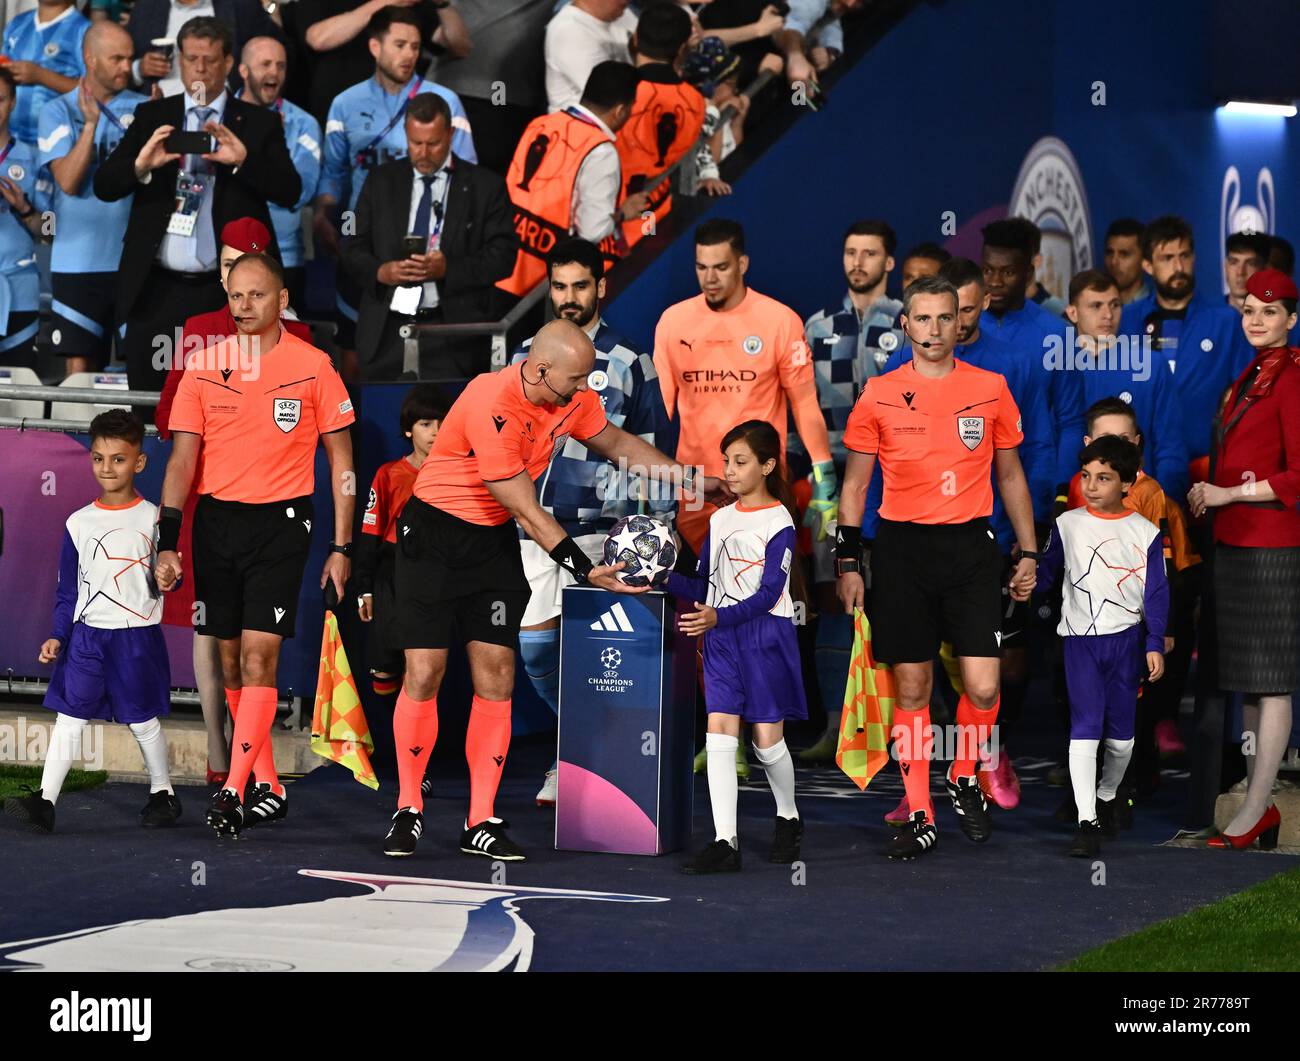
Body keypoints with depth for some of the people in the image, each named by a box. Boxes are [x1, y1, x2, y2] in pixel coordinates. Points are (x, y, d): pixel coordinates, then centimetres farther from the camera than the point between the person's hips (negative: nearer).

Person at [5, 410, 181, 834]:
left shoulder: (152, 520, -2)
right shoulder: (79, 522, 6)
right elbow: (68, 589, 12)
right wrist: (57, 636, 6)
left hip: (137, 637, -2)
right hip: (86, 636, 2)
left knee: (142, 720, 7)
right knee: (68, 716, -5)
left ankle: (163, 794, 25)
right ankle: (45, 801, -9)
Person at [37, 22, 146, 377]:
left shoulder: (142, 108, 7)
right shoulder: (59, 112, 2)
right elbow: (69, 182, -9)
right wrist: (91, 123, -17)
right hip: (78, 262, -2)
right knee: (80, 367, -2)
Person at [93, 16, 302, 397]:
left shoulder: (257, 123, 5)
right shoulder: (152, 116, 10)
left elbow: (289, 191, -5)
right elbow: (104, 185, 4)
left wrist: (243, 159, -22)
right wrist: (141, 165, -18)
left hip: (227, 293, -2)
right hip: (157, 290, 2)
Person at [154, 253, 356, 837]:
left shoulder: (312, 367, -2)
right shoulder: (204, 367, 4)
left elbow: (341, 459, 3)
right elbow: (182, 459, 2)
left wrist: (341, 547, -1)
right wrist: (166, 543, -7)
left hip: (281, 522, -4)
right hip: (216, 520, 4)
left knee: (259, 654, -14)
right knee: (231, 659, 8)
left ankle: (234, 790, -17)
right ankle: (268, 786, 19)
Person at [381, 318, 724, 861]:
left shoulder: (574, 397, -6)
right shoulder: (490, 405, -28)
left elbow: (616, 443, 16)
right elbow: (526, 510, -24)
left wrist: (692, 480, 10)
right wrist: (584, 569, -24)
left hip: (494, 541, 6)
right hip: (433, 534, -6)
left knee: (496, 674, -3)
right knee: (424, 673, -10)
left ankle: (481, 821, 1)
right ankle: (409, 810, 6)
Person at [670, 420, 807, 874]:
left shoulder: (779, 522, -7)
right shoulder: (720, 520, 12)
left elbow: (769, 593, -15)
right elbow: (702, 586, 15)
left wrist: (718, 616, -27)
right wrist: (663, 577, -2)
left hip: (766, 636, -5)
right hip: (721, 638, 5)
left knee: (767, 738, 1)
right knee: (719, 732, -7)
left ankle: (789, 818, 28)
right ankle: (725, 842, -10)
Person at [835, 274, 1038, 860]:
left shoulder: (990, 389, 5)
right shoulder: (879, 395, 2)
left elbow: (1011, 476, 14)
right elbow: (854, 485, 8)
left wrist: (1028, 553, 11)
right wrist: (848, 563, 3)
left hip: (969, 547, 0)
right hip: (901, 548, 0)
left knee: (983, 686, -9)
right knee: (912, 687, 2)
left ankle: (966, 780, 18)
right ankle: (919, 817, 11)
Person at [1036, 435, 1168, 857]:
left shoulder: (1145, 533, 0)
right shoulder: (1068, 525, 3)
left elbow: (1157, 593, 2)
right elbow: (1047, 572, 12)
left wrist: (1154, 644, -4)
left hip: (1126, 641, 1)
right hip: (1080, 639, -1)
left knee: (1121, 735, 9)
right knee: (1084, 729, -11)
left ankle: (1106, 798, 35)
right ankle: (1087, 823, -13)